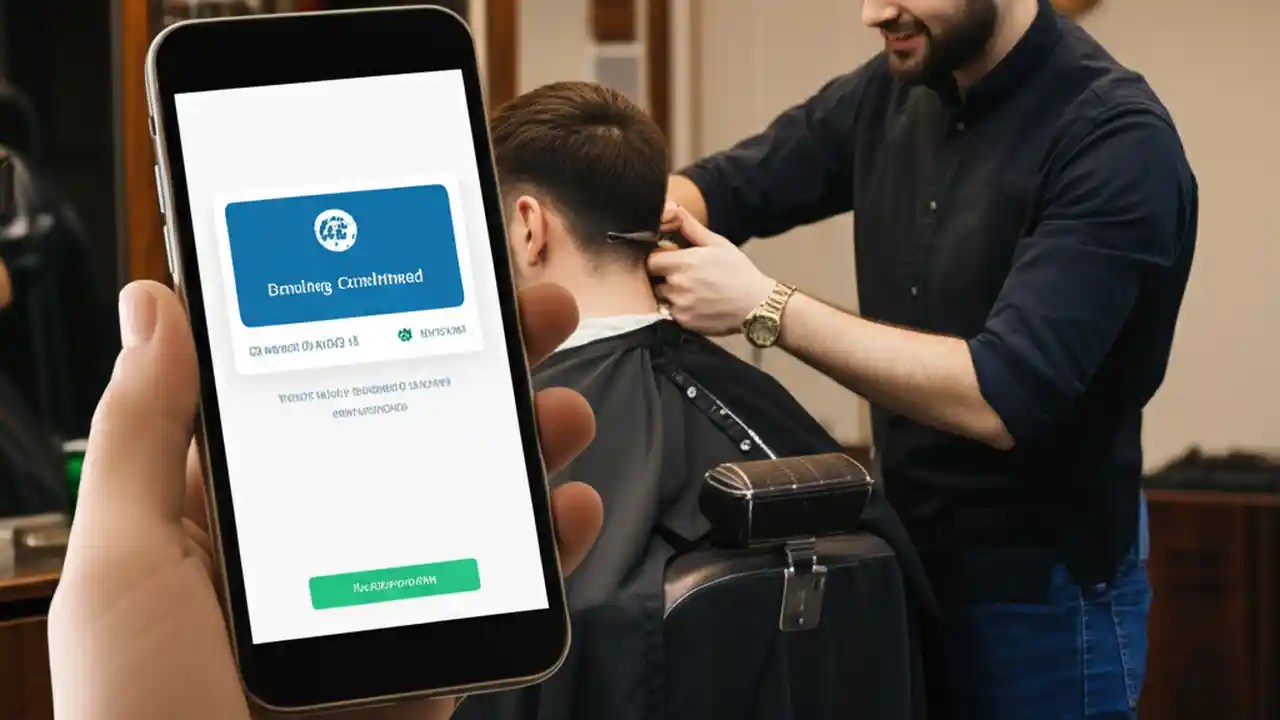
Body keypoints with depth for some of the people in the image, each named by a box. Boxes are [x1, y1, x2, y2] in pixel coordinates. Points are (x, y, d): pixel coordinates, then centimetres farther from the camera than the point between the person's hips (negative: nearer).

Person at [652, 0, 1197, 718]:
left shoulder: (1117, 141, -21)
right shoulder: (892, 93, 1)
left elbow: (1001, 398, -28)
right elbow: (725, 187, 12)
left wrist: (765, 307, -25)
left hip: (1042, 595, -7)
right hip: (902, 560, 7)